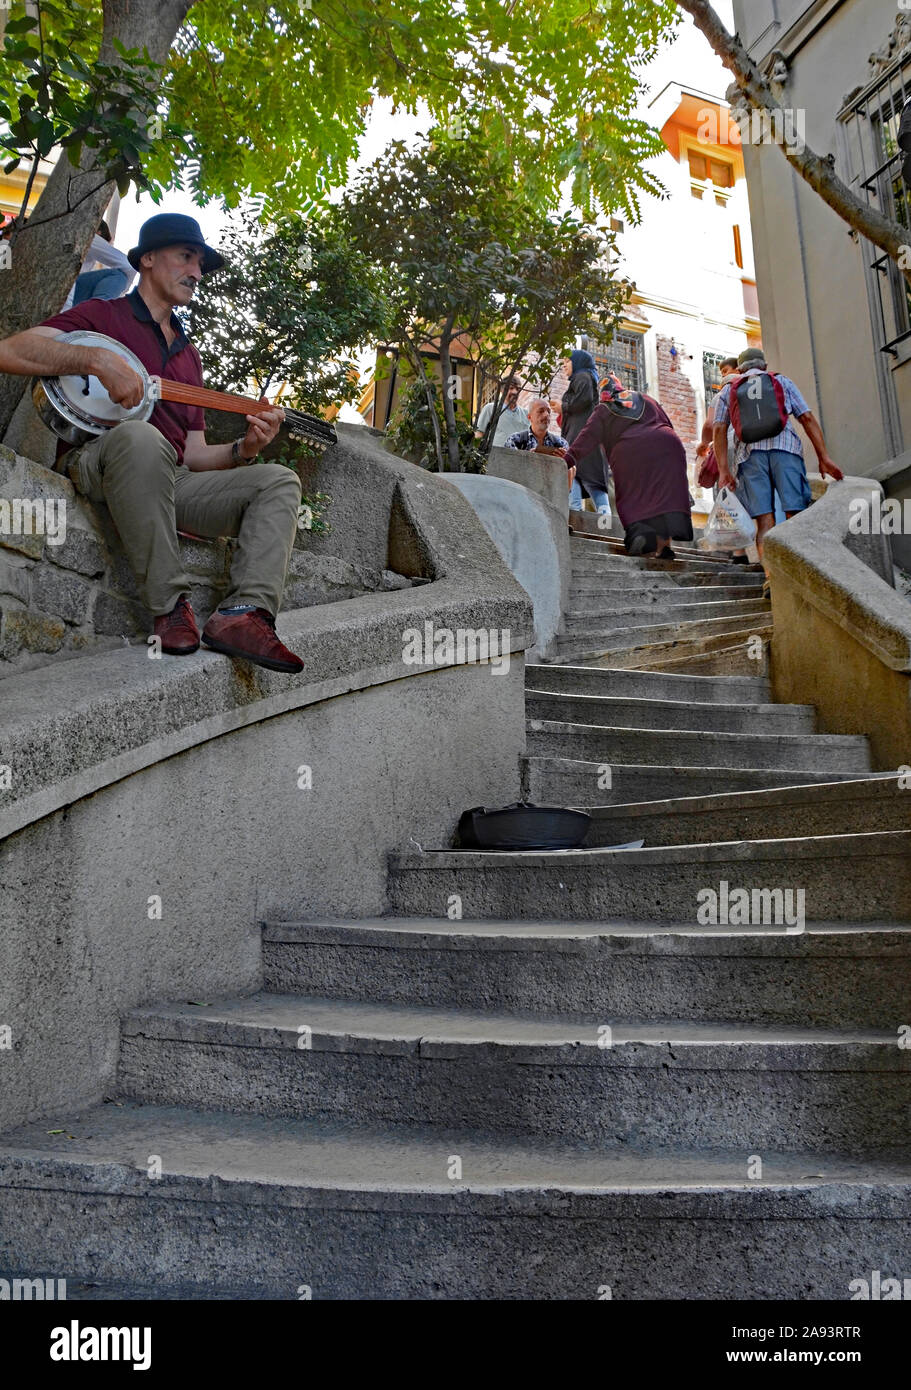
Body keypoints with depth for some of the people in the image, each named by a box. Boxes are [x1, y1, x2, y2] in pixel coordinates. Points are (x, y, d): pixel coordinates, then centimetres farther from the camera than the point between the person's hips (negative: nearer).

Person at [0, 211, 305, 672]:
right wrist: (97, 359, -19)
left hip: (170, 483, 6)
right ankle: (170, 605, -31)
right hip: (96, 462, -6)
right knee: (141, 438, -40)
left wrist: (242, 449, 2)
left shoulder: (188, 354, 29)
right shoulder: (102, 315, 11)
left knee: (279, 481, -10)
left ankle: (243, 612, -33)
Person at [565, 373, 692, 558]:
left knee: (634, 498, 0)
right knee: (666, 494, -3)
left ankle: (638, 530, -29)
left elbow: (588, 437, 6)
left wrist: (570, 457, -1)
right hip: (666, 445, 2)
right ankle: (665, 543, -17)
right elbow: (668, 424, 27)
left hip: (629, 449, -2)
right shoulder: (646, 400, 30)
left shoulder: (603, 410, 19)